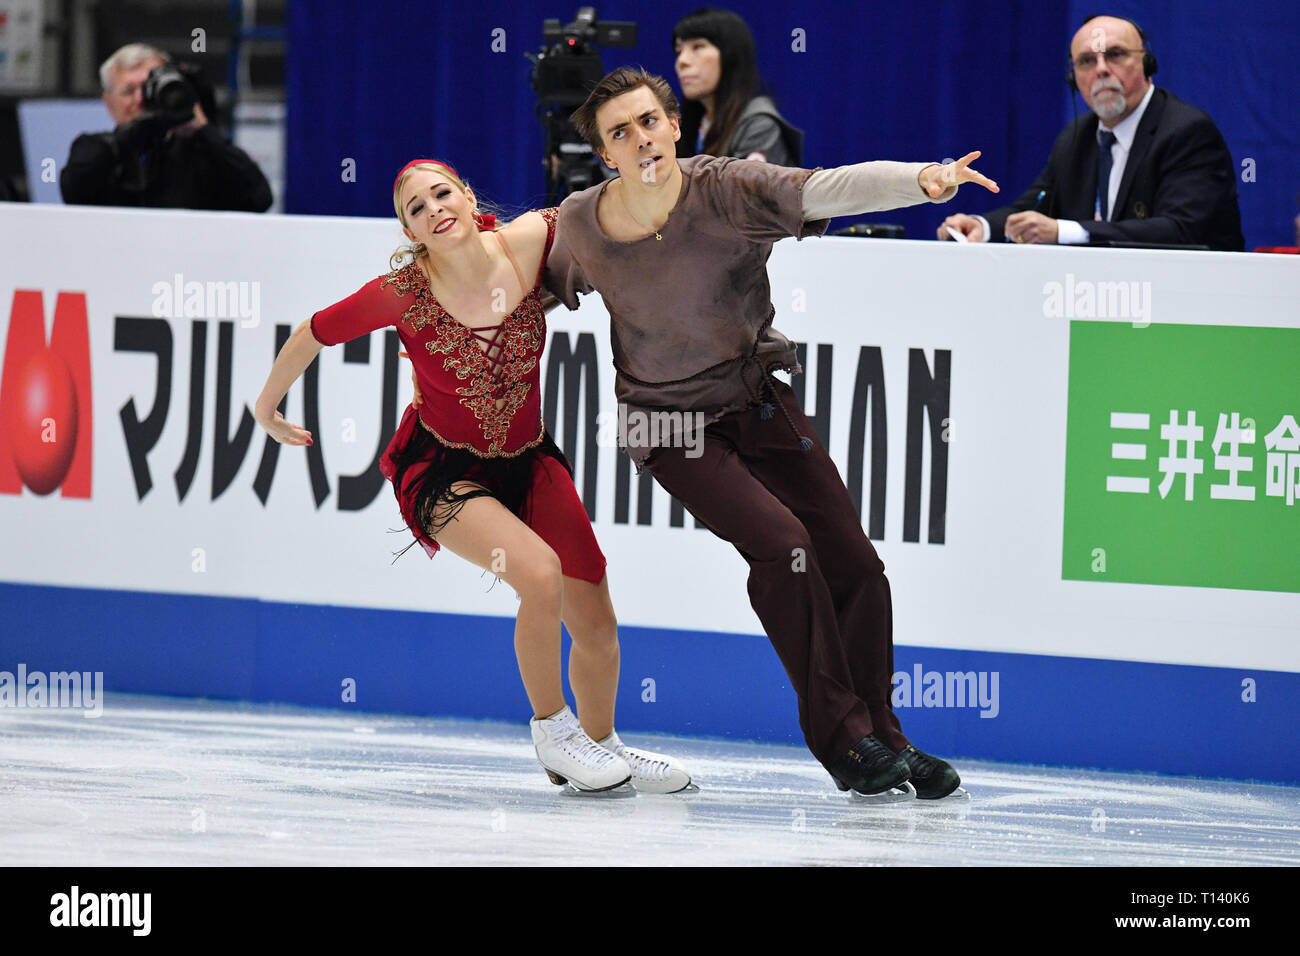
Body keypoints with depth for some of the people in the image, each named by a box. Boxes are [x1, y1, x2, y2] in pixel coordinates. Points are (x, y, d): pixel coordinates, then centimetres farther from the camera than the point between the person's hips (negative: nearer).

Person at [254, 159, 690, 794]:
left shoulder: (528, 245, -16)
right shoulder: (402, 295, -22)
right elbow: (312, 335, -6)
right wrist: (268, 407, 7)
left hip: (528, 460, 4)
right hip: (442, 471, -4)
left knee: (596, 624, 3)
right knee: (540, 573, -28)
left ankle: (601, 743, 34)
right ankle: (550, 730, -4)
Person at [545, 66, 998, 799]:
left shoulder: (728, 190, -18)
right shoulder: (580, 226, -14)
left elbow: (833, 189, -36)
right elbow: (547, 288, 11)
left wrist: (921, 181, -52)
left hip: (761, 403, 2)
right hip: (673, 427, -2)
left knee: (856, 567, 1)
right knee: (780, 541, -23)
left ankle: (884, 740, 22)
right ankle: (843, 738, -11)